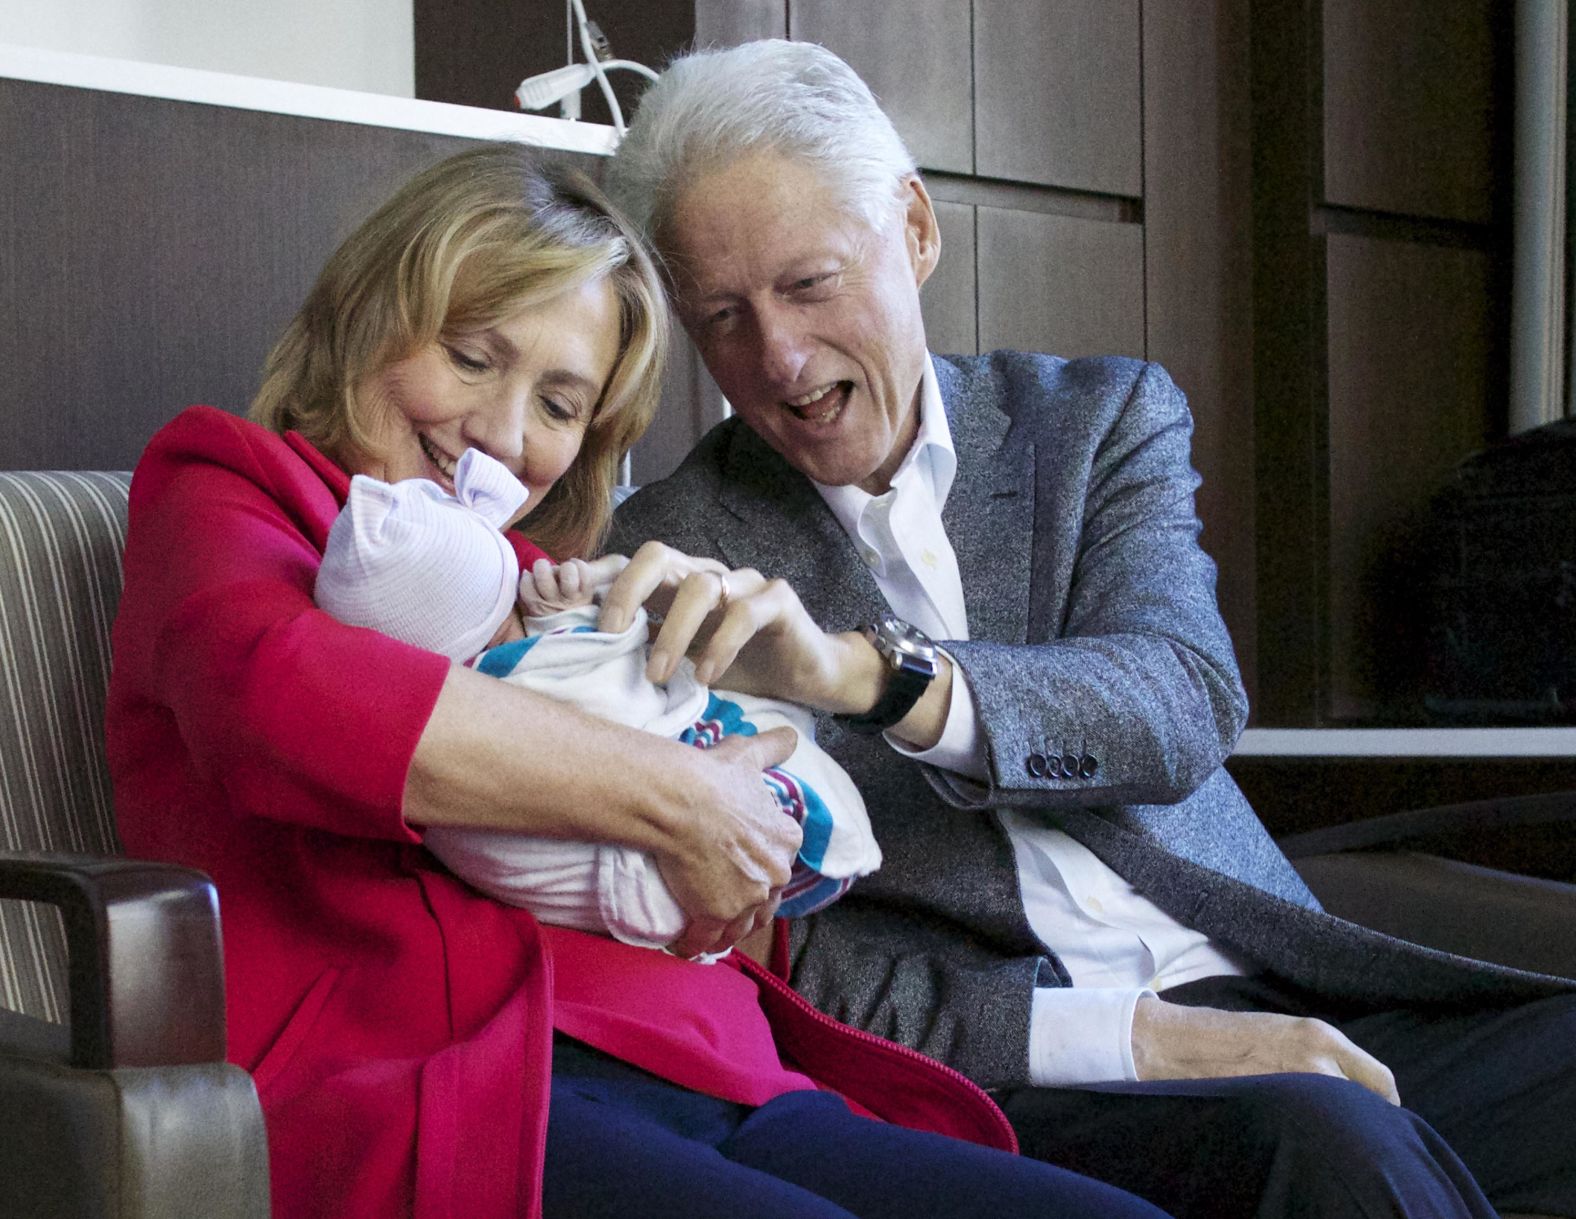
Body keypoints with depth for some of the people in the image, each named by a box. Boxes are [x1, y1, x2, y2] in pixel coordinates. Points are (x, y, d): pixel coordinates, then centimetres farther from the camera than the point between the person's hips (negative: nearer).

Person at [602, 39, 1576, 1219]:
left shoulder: (1106, 417, 11)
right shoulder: (670, 564, 4)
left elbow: (1186, 703, -9)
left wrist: (865, 668, -27)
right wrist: (1123, 1034, -15)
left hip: (1275, 1008, 4)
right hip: (999, 1081, -4)